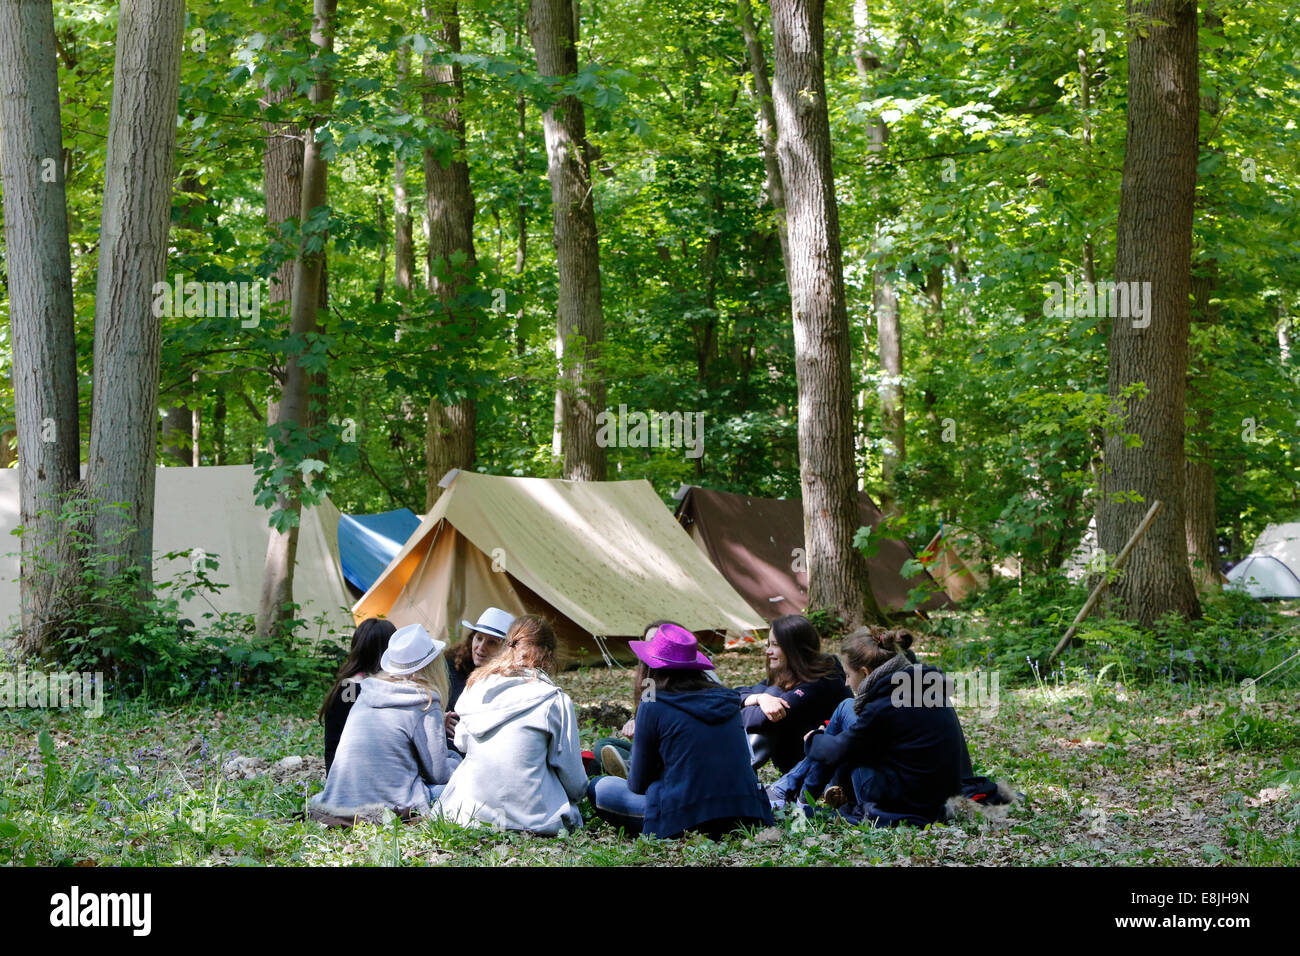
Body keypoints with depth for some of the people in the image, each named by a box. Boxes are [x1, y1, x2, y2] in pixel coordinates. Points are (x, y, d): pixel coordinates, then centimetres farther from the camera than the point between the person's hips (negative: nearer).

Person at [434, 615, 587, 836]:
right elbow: (573, 778, -1)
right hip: (529, 817, -3)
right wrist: (577, 796, 21)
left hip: (470, 813, 3)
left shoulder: (476, 684, 3)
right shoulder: (555, 701, -10)